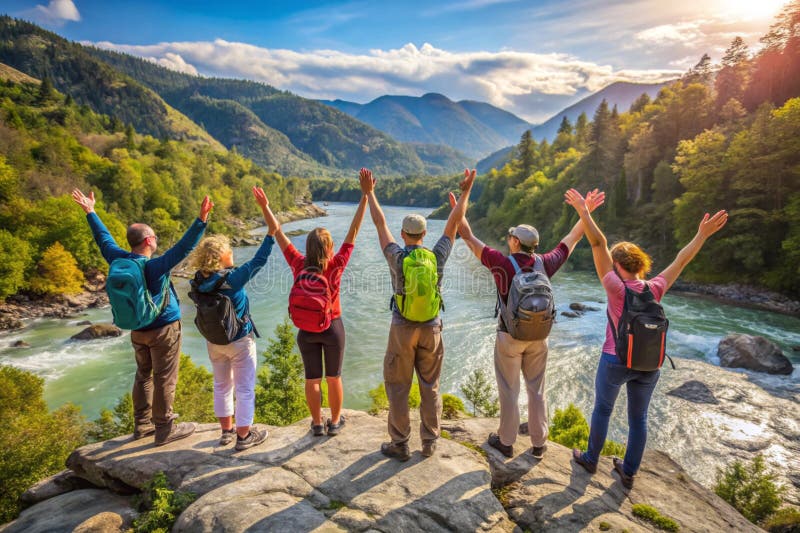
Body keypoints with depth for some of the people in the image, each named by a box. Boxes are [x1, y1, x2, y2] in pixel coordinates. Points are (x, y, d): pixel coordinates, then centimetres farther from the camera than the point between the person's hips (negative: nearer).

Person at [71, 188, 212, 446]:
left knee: (143, 375, 19)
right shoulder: (156, 266, -23)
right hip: (164, 329, -7)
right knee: (164, 379, 1)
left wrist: (90, 212, 23)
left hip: (138, 330, 7)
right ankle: (165, 429, 9)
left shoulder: (119, 260, -4)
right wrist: (201, 220, -39)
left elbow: (104, 239, 11)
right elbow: (184, 247, -33)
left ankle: (142, 424, 29)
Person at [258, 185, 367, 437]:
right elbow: (354, 231, -21)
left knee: (312, 379, 14)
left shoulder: (298, 264, -16)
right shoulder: (335, 265, -21)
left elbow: (278, 233, -10)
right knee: (334, 378, 15)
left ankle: (317, 423, 29)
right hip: (332, 328, -2)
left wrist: (265, 206, -4)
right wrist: (365, 197, -20)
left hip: (306, 330, 2)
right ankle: (335, 422, 31)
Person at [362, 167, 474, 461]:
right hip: (431, 330, 2)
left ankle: (399, 445, 19)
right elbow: (454, 221, 2)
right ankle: (429, 443, 24)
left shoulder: (397, 258, -12)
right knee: (430, 387, 14)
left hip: (402, 330, -2)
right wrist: (466, 191, 12)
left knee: (397, 387, 10)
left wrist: (369, 192, 7)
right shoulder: (437, 257, -8)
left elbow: (380, 223, -3)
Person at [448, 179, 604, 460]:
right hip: (539, 336, 4)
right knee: (536, 390, 15)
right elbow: (572, 239, 9)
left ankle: (506, 441, 24)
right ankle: (538, 443, 27)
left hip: (509, 336, -4)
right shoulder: (546, 263, -7)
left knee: (509, 391, 9)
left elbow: (469, 238, -13)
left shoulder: (502, 263, -18)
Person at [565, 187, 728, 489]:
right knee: (638, 417, 16)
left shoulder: (617, 289, -18)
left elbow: (599, 246, -22)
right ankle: (629, 472, 28)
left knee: (602, 409, 16)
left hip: (616, 361, -4)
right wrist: (703, 235, 11)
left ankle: (591, 459, 31)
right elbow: (681, 261, 2)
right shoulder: (655, 290, -7)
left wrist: (584, 212, -24)